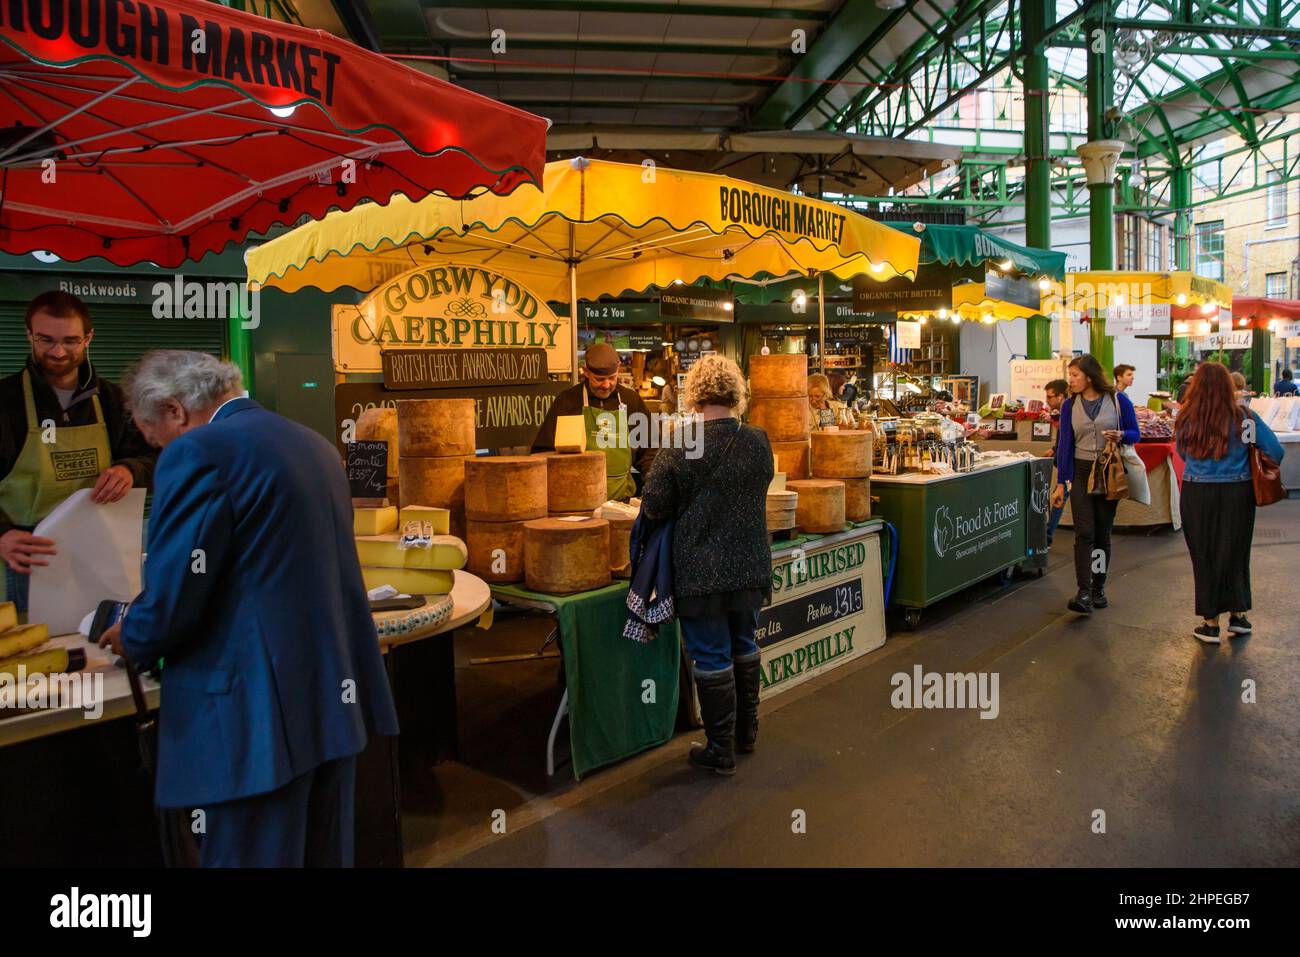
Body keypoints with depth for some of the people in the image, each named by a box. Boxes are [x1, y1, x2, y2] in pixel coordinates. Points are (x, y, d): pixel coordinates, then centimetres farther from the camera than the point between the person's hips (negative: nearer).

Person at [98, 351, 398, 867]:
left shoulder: (199, 452, -11)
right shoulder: (314, 444, 14)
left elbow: (169, 601, -15)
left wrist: (130, 639, 7)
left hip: (261, 713, -8)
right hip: (335, 699, 8)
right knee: (325, 856, 19)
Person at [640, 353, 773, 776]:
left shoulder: (681, 447, -16)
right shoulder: (759, 442, -3)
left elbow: (654, 506, -11)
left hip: (701, 571, -4)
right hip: (750, 565, 5)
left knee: (712, 657, 6)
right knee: (744, 646, 21)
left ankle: (721, 751, 18)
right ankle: (747, 732, 37)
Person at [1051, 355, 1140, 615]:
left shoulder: (1118, 400, -2)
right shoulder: (1069, 405, 3)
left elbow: (1135, 434, 5)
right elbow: (1064, 444, 4)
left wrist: (1121, 435, -19)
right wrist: (1061, 483, 1)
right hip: (1081, 472, 0)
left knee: (1102, 533, 8)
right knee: (1084, 533, -9)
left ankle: (1098, 589, 21)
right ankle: (1083, 594, -14)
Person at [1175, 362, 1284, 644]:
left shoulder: (1186, 419, -8)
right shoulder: (1244, 417, -7)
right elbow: (1276, 451, -4)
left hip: (1197, 494, -1)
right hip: (1237, 493, 1)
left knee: (1204, 556, 10)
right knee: (1235, 554, 17)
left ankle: (1211, 622, 17)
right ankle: (1238, 615, 28)